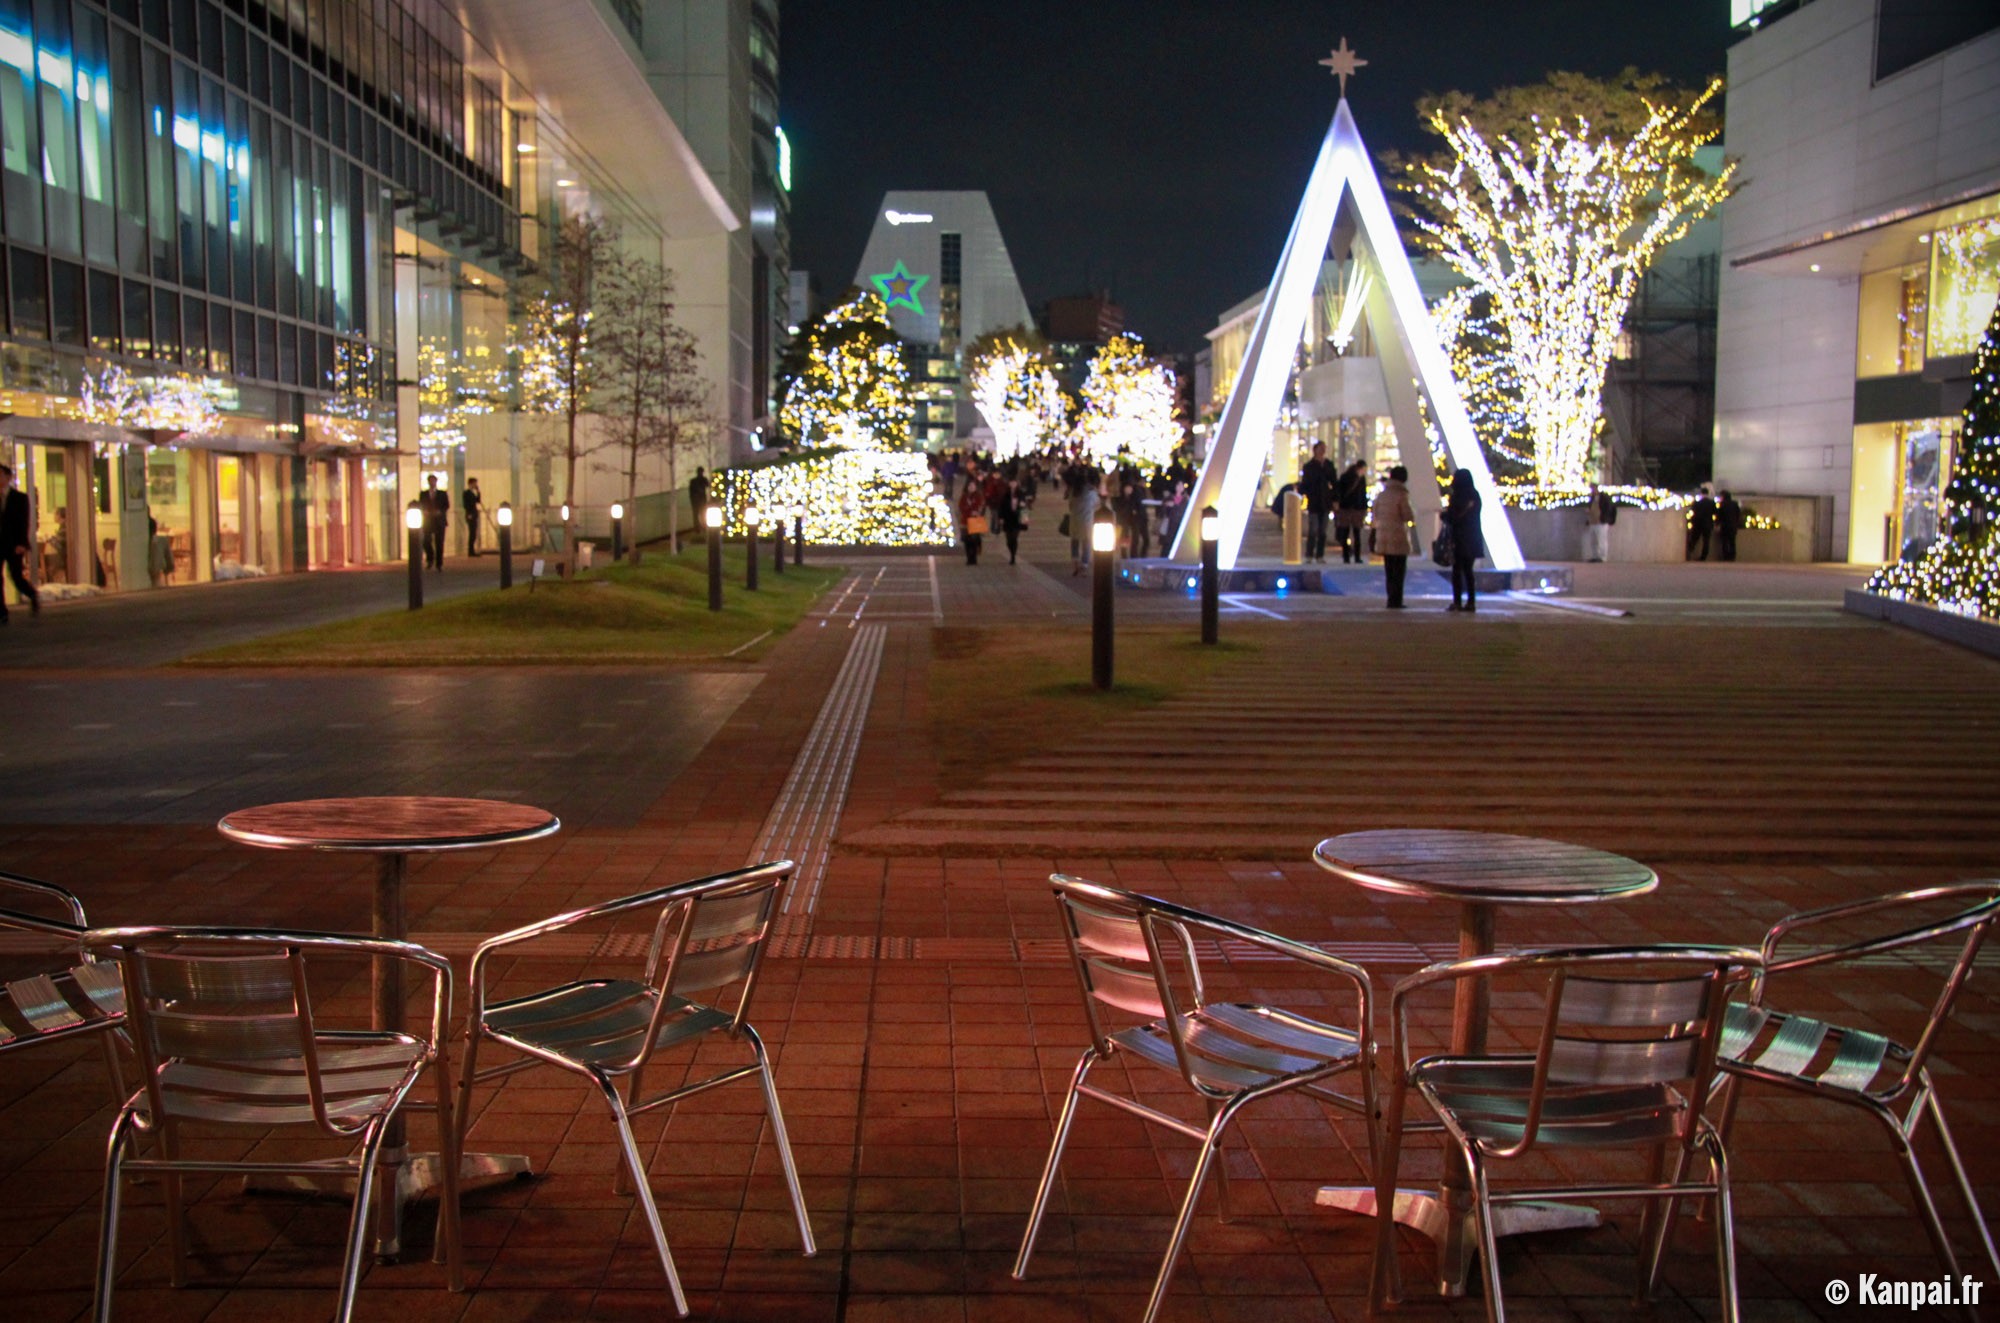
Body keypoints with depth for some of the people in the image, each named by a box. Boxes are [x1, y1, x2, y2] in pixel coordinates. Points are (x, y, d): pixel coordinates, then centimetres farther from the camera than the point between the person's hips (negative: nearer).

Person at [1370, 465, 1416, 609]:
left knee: (1389, 571, 13)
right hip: (1398, 539, -6)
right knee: (1399, 571, -1)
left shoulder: (1381, 494, 7)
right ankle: (1395, 600, -4)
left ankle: (1392, 599, 14)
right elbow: (1408, 516, -13)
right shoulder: (1401, 495, -12)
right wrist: (1414, 514, 6)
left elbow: (1375, 515, 12)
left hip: (1383, 538, 6)